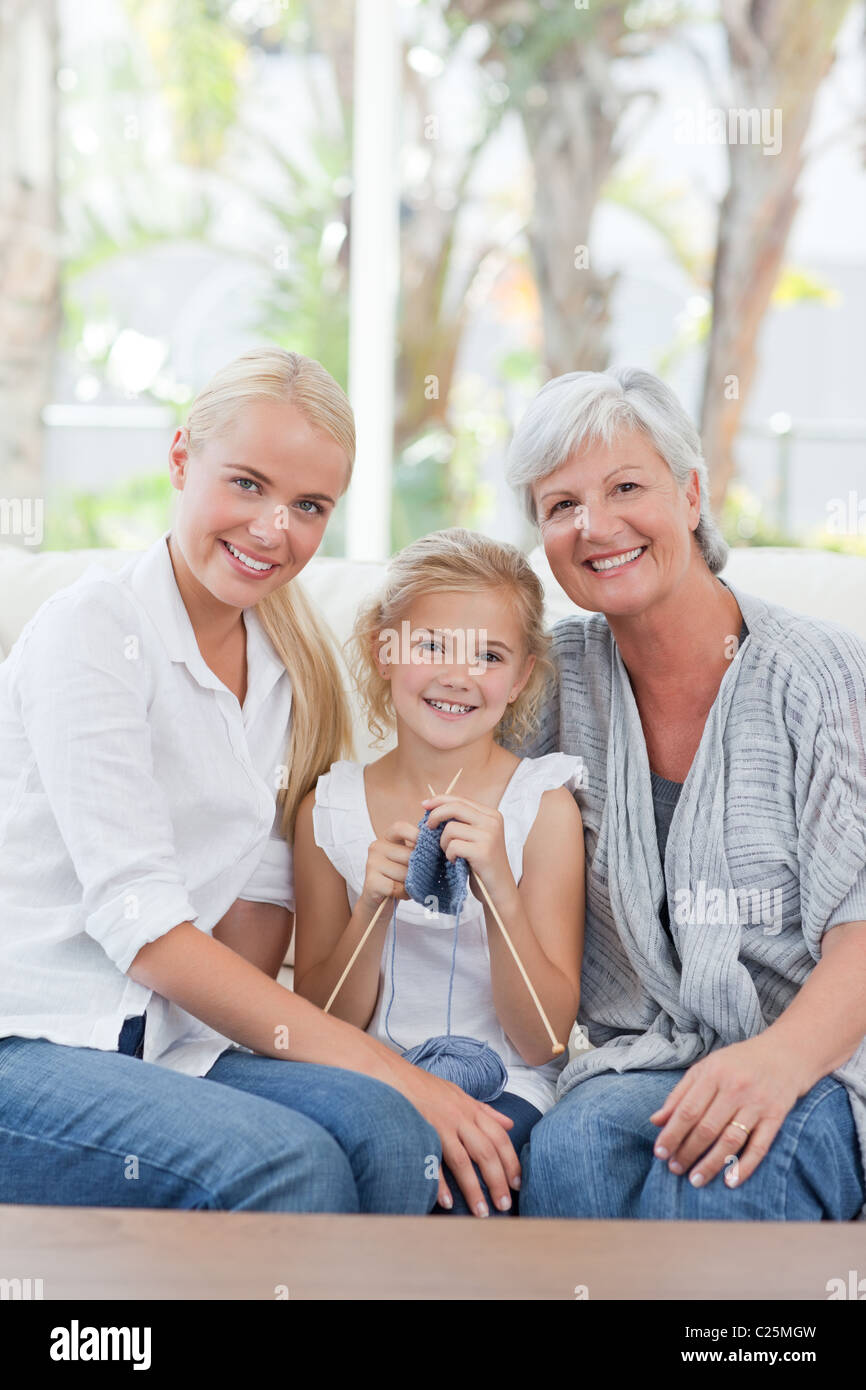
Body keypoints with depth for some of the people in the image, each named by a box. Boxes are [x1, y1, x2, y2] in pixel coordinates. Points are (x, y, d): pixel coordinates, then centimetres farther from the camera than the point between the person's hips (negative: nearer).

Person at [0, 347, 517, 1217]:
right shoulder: (96, 625, -9)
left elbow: (260, 899, 8)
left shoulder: (287, 671, 13)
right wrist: (379, 1066, -22)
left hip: (166, 1044, 6)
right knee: (287, 1163, -31)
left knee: (388, 1133, -24)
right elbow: (140, 923, -17)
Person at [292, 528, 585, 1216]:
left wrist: (499, 893, -23)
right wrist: (372, 909, -14)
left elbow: (542, 1042, -6)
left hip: (502, 1088, -2)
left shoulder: (543, 805, -4)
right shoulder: (330, 810, 3)